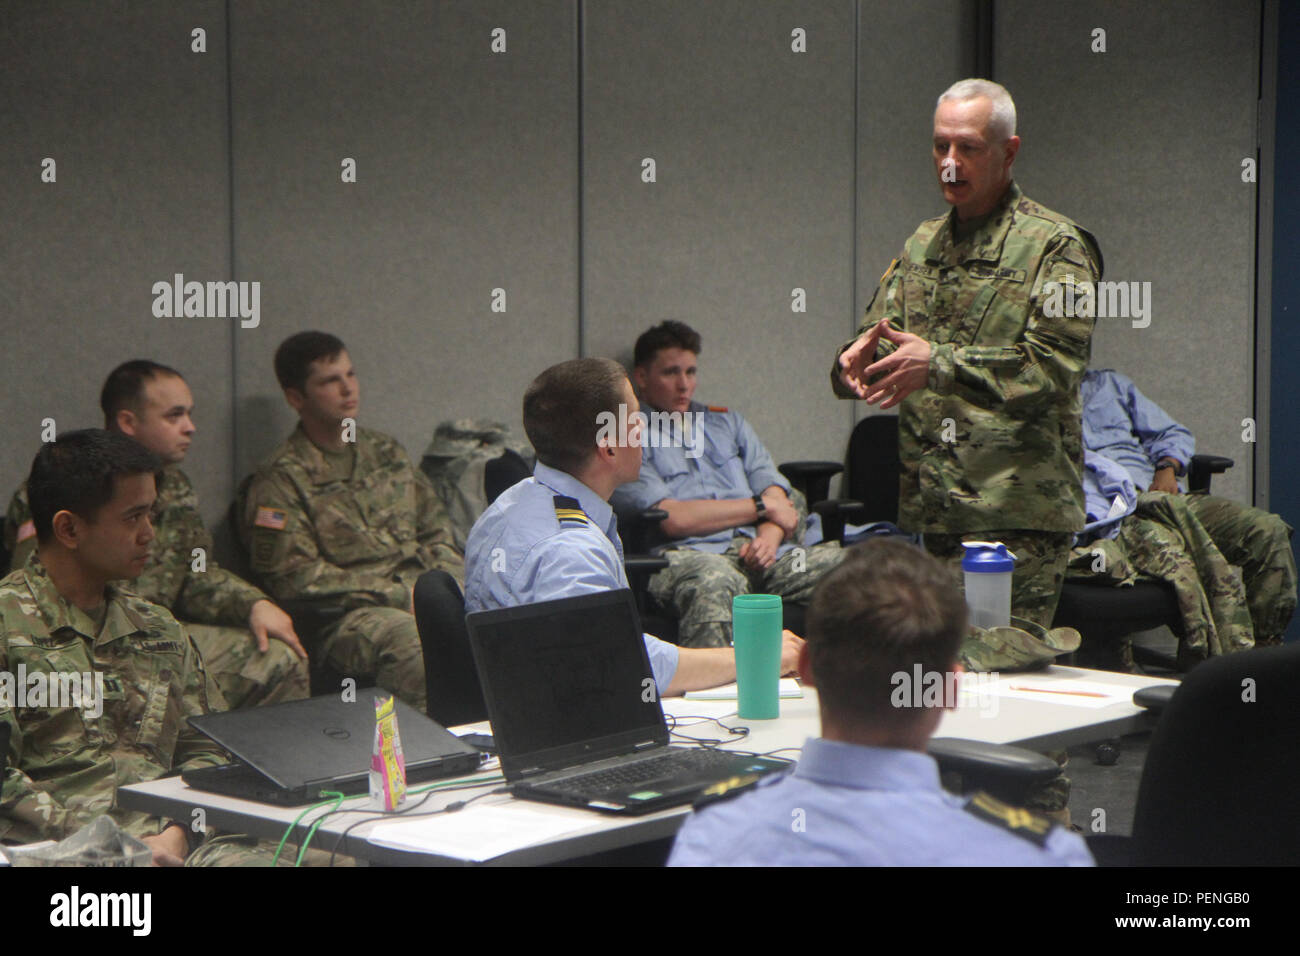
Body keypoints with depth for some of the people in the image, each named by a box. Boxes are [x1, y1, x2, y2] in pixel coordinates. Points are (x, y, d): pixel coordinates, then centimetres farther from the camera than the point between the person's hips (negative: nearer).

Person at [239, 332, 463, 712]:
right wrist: (401, 595, -11)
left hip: (422, 593, 6)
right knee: (411, 641, -39)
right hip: (345, 617, -6)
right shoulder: (281, 480, 2)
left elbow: (435, 531, 26)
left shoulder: (386, 451, 23)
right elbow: (293, 578, -6)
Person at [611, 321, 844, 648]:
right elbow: (672, 519, -5)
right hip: (687, 553, -5)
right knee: (716, 582, -43)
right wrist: (761, 507, 3)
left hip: (756, 547, 5)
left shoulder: (727, 422, 31)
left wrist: (770, 533, -5)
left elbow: (775, 490, 20)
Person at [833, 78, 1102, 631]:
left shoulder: (1054, 246, -3)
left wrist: (940, 364, -24)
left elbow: (1054, 367, -14)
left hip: (1016, 514, -6)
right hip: (933, 509, 6)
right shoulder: (922, 245, 19)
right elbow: (878, 328, 17)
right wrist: (856, 359, -9)